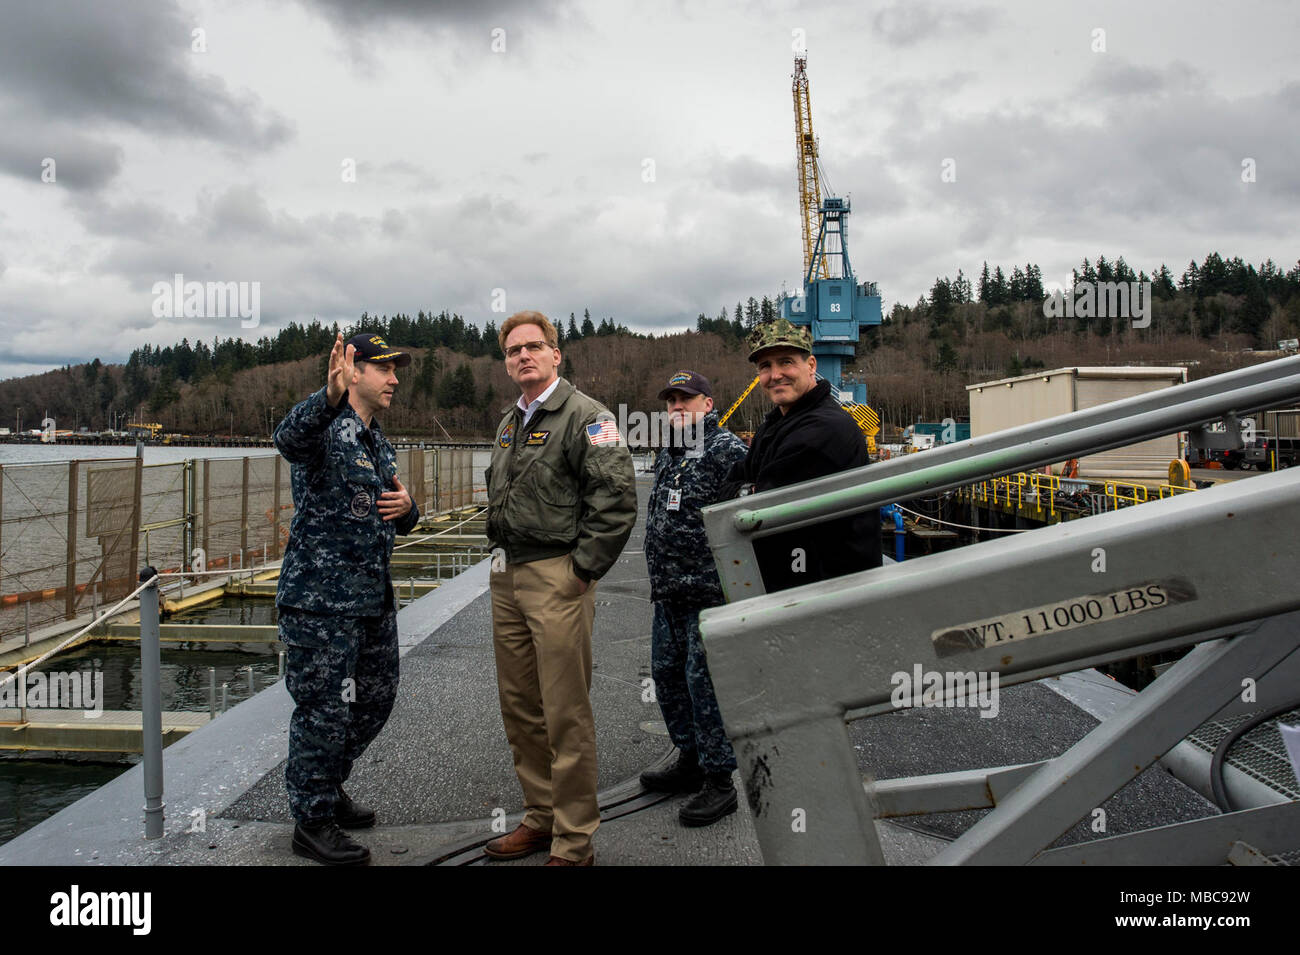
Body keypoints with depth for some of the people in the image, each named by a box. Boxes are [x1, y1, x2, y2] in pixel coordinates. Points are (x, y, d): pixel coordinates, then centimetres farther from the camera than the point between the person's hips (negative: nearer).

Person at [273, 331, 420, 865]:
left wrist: (406, 509, 0)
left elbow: (398, 522, 24)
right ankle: (313, 820, 17)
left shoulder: (380, 444, 16)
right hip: (321, 598, -9)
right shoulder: (325, 430, -11)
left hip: (374, 597, 9)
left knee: (376, 699, 18)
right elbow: (289, 437, -37)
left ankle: (328, 787, 37)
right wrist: (330, 396, -56)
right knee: (324, 709, 0)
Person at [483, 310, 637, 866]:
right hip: (506, 577, 8)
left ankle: (573, 844, 8)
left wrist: (583, 569, -16)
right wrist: (498, 551, 17)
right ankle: (540, 817, 29)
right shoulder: (510, 424, 18)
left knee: (565, 714, -4)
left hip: (557, 578, -8)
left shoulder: (584, 416, -8)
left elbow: (617, 497, -17)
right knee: (519, 707, 14)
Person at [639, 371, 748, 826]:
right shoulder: (668, 453, 17)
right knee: (667, 672, 16)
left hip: (710, 591, -9)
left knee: (705, 681, -4)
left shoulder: (727, 449, -11)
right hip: (669, 592, 9)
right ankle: (690, 759, 32)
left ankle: (719, 781, 9)